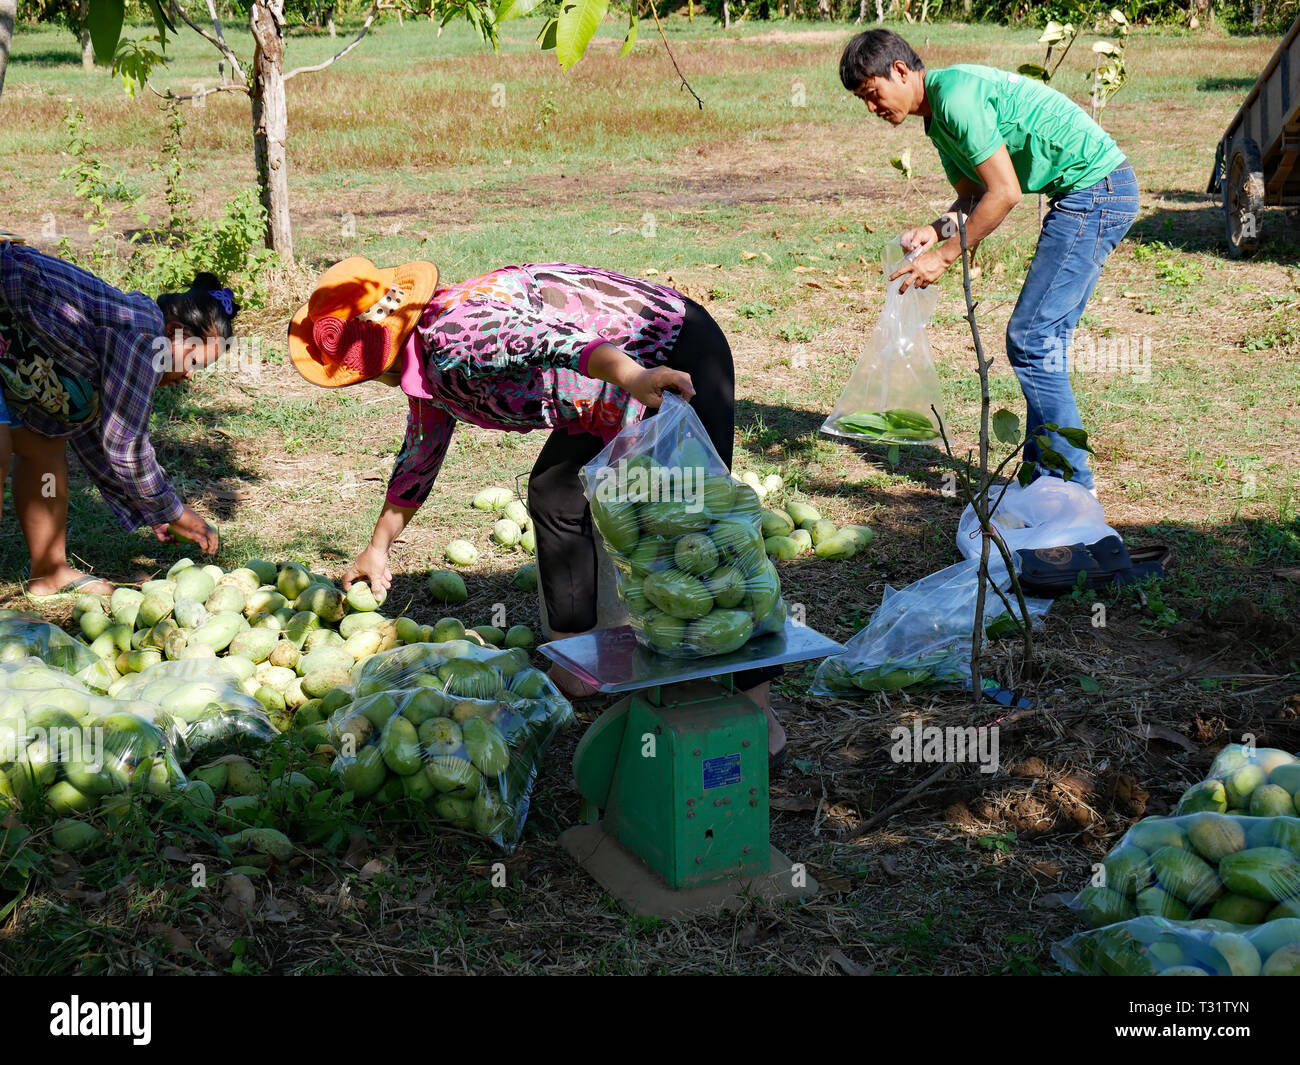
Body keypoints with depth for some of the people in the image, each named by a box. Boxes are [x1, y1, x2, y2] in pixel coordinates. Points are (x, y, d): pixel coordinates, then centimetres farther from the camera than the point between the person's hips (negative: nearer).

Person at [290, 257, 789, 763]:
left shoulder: (452, 332, -24)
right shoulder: (428, 363, 9)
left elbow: (543, 340, -43)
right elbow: (419, 456, 23)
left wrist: (630, 375, -59)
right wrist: (379, 546, 32)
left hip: (676, 360, -10)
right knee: (554, 496, 13)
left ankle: (756, 703, -16)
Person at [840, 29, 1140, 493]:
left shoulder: (956, 94, -17)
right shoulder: (938, 116, 16)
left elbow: (1005, 192, -19)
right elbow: (973, 195, 18)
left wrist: (944, 256, -14)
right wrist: (936, 229, -2)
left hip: (1094, 189, -10)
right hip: (1096, 193, 10)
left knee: (1031, 340, -10)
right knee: (1041, 338, 11)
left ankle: (1072, 485, -4)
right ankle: (1042, 474, 17)